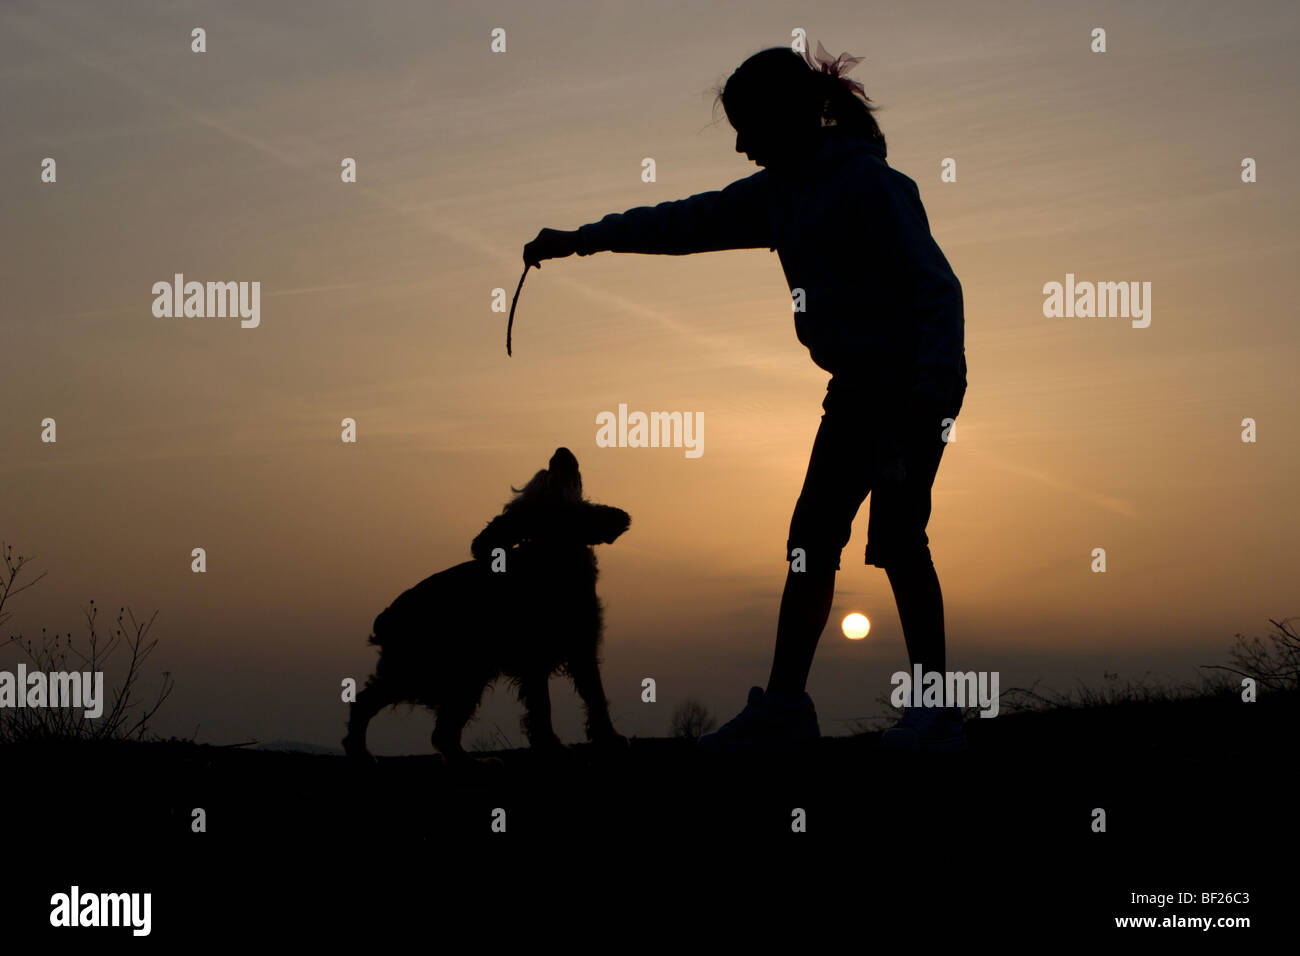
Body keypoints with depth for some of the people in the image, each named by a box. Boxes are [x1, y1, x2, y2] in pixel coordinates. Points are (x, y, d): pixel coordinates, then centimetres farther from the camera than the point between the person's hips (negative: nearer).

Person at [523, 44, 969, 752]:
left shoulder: (868, 183, -15)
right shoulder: (778, 190, 11)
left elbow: (935, 287, -18)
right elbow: (689, 222, 19)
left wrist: (931, 396, -25)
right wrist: (582, 239, 19)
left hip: (915, 382, -9)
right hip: (858, 386, 9)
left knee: (897, 539, -12)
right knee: (813, 538, 6)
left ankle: (937, 710, -6)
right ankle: (784, 704, 10)